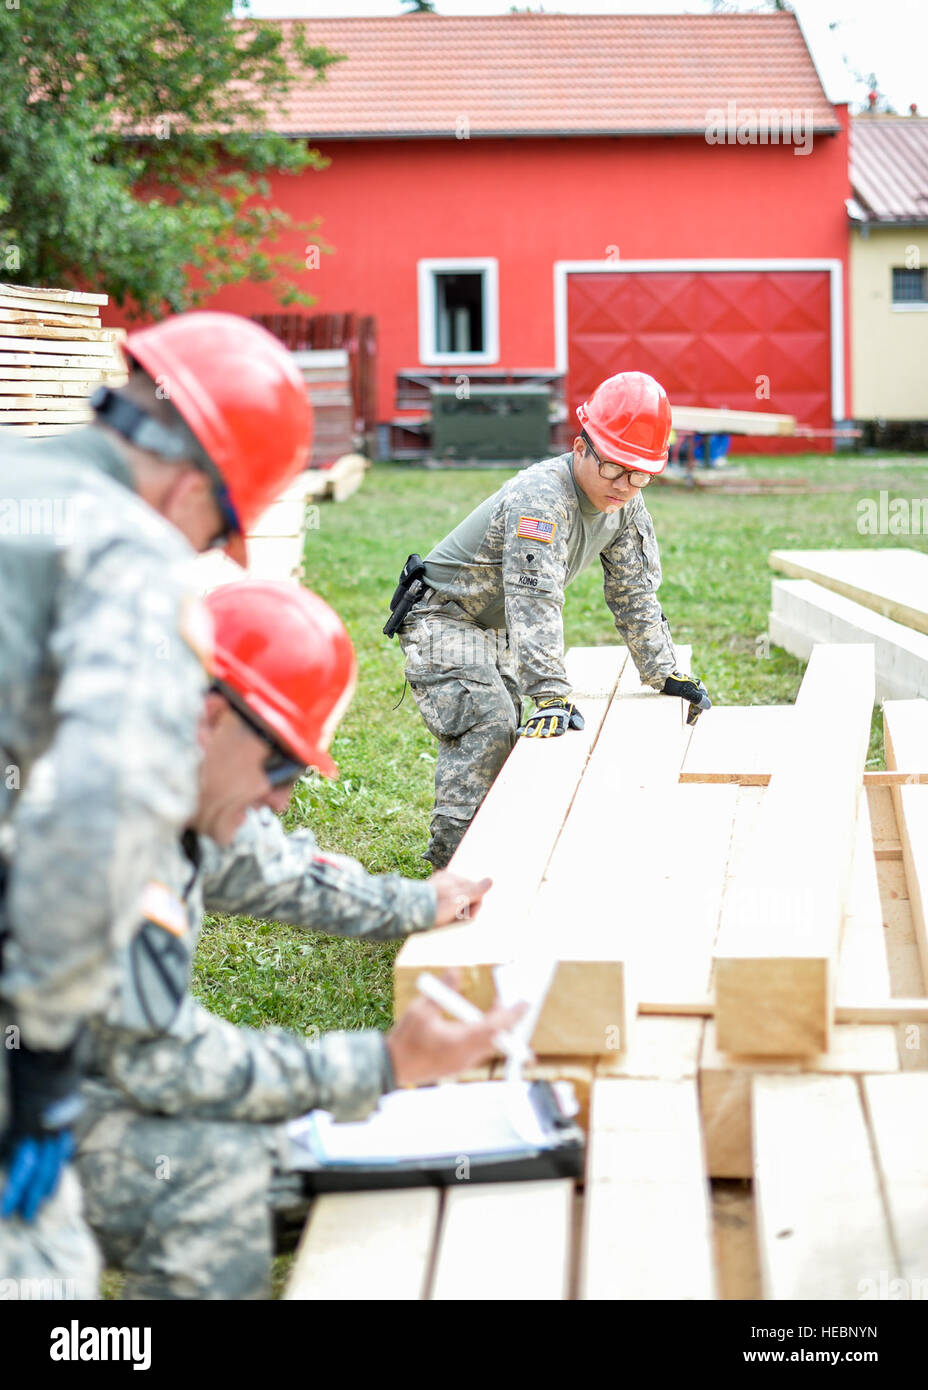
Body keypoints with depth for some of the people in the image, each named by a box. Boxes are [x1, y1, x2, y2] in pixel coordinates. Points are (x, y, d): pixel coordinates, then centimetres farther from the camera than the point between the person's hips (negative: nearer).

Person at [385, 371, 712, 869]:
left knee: (516, 736, 7)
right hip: (442, 618, -9)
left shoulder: (625, 504, -6)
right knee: (489, 726, -23)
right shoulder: (540, 497, -33)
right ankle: (454, 859, -23)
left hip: (497, 630, 9)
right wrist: (551, 693, -49)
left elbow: (634, 592, 3)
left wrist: (663, 673, 0)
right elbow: (536, 601, -42)